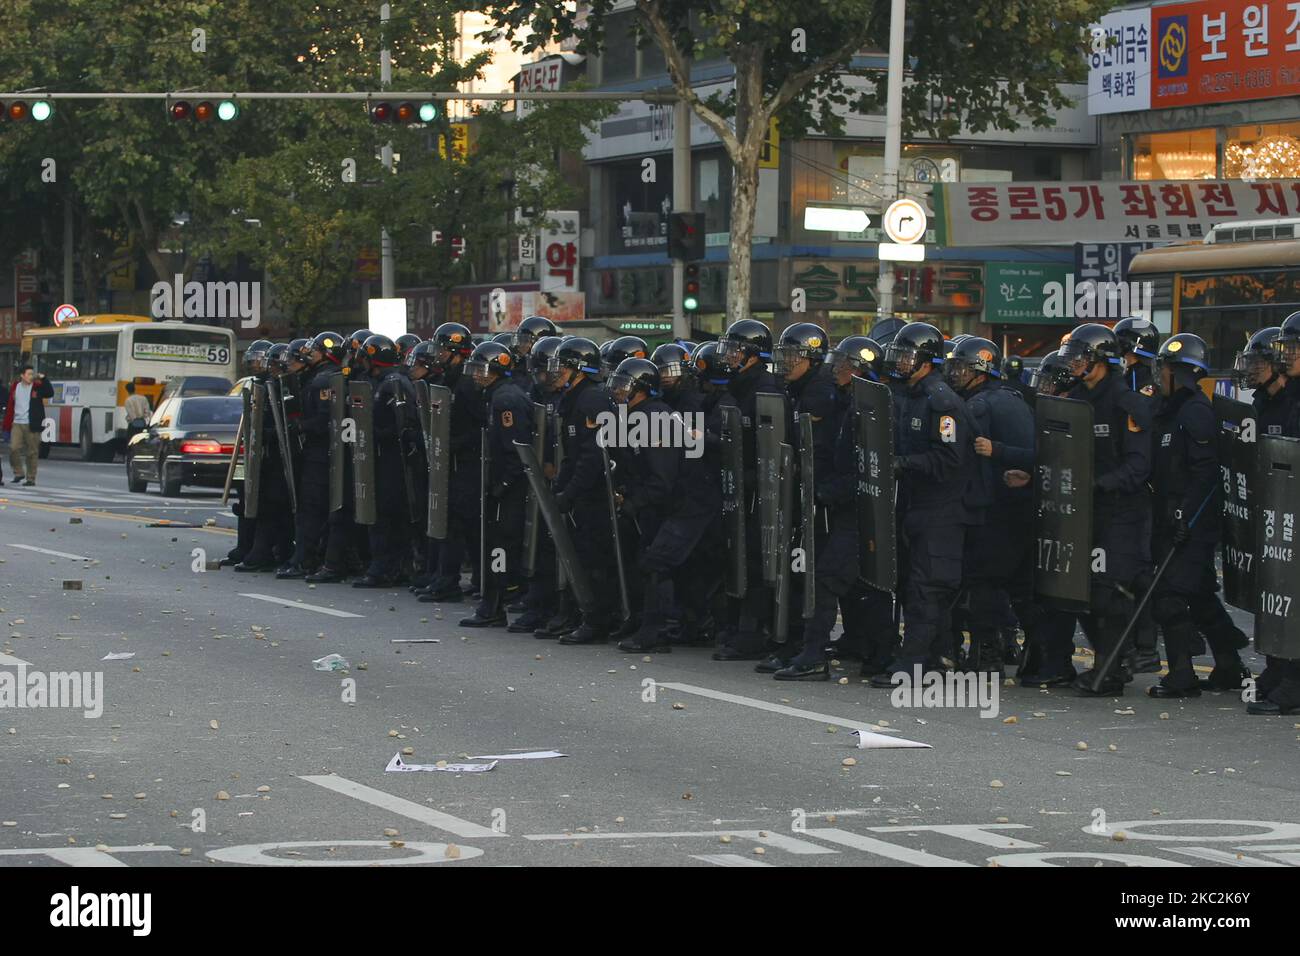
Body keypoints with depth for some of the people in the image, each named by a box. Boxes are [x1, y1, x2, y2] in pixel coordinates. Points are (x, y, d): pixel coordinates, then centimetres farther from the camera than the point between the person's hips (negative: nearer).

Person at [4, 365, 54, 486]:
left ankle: (30, 478, 9)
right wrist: (7, 425, 8)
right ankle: (18, 473, 10)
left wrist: (43, 379, -23)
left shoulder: (37, 386, 0)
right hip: (17, 423, 2)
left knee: (32, 452, 1)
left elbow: (50, 393, -18)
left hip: (32, 425, -2)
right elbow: (10, 406, 11)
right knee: (14, 448, -9)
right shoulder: (15, 387, 8)